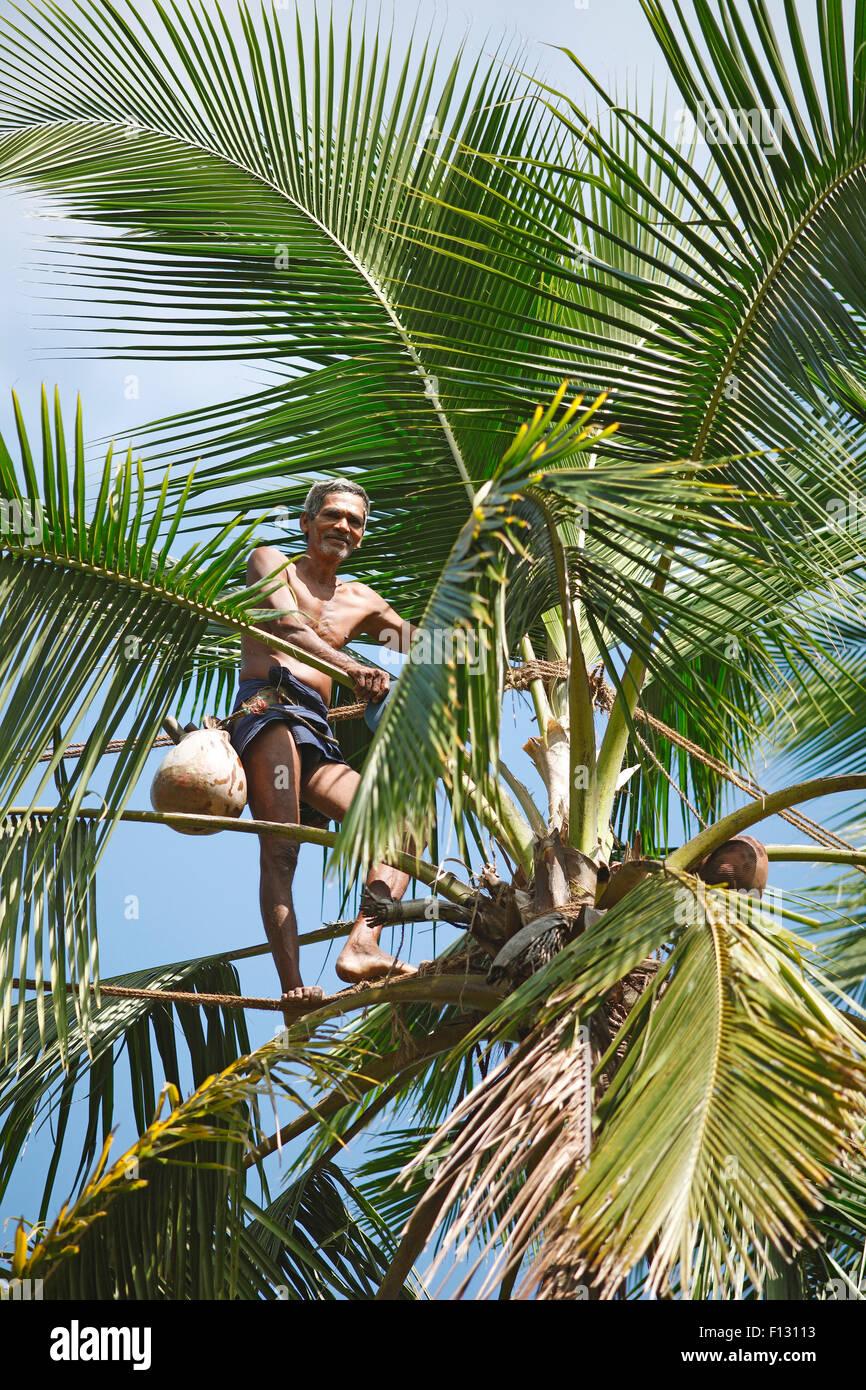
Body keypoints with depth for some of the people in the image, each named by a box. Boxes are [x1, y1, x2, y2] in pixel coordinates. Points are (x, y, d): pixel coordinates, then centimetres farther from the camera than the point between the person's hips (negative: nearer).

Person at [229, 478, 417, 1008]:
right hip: (269, 706, -6)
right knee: (280, 851, -25)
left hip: (318, 736, 6)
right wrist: (352, 667, -21)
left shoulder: (361, 602, 31)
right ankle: (293, 985, -36)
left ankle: (362, 946, -30)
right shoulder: (271, 562, 16)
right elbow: (286, 623, -3)